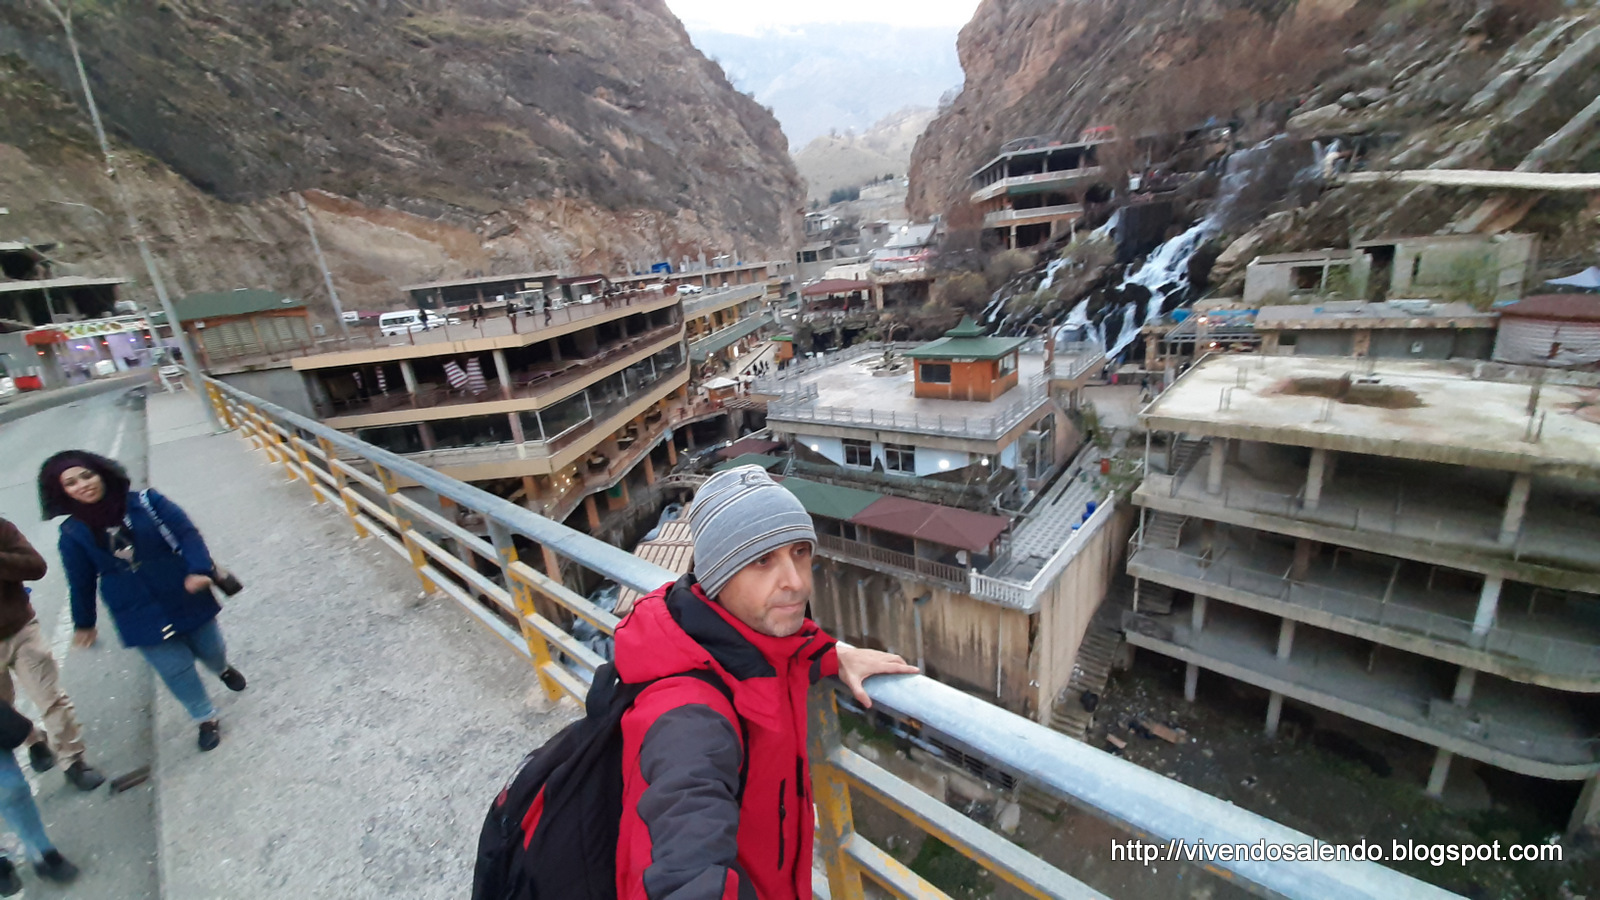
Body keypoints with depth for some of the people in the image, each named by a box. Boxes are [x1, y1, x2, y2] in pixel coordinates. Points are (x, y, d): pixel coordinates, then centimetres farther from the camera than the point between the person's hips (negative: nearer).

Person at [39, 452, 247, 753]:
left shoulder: (144, 502, -10)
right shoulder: (73, 533, -3)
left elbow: (185, 532, -14)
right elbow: (81, 581, 7)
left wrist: (199, 569, -29)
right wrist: (84, 622, 16)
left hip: (185, 598, -1)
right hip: (140, 616, 1)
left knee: (210, 649, 14)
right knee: (176, 668, 2)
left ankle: (223, 668, 52)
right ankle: (206, 719, 24)